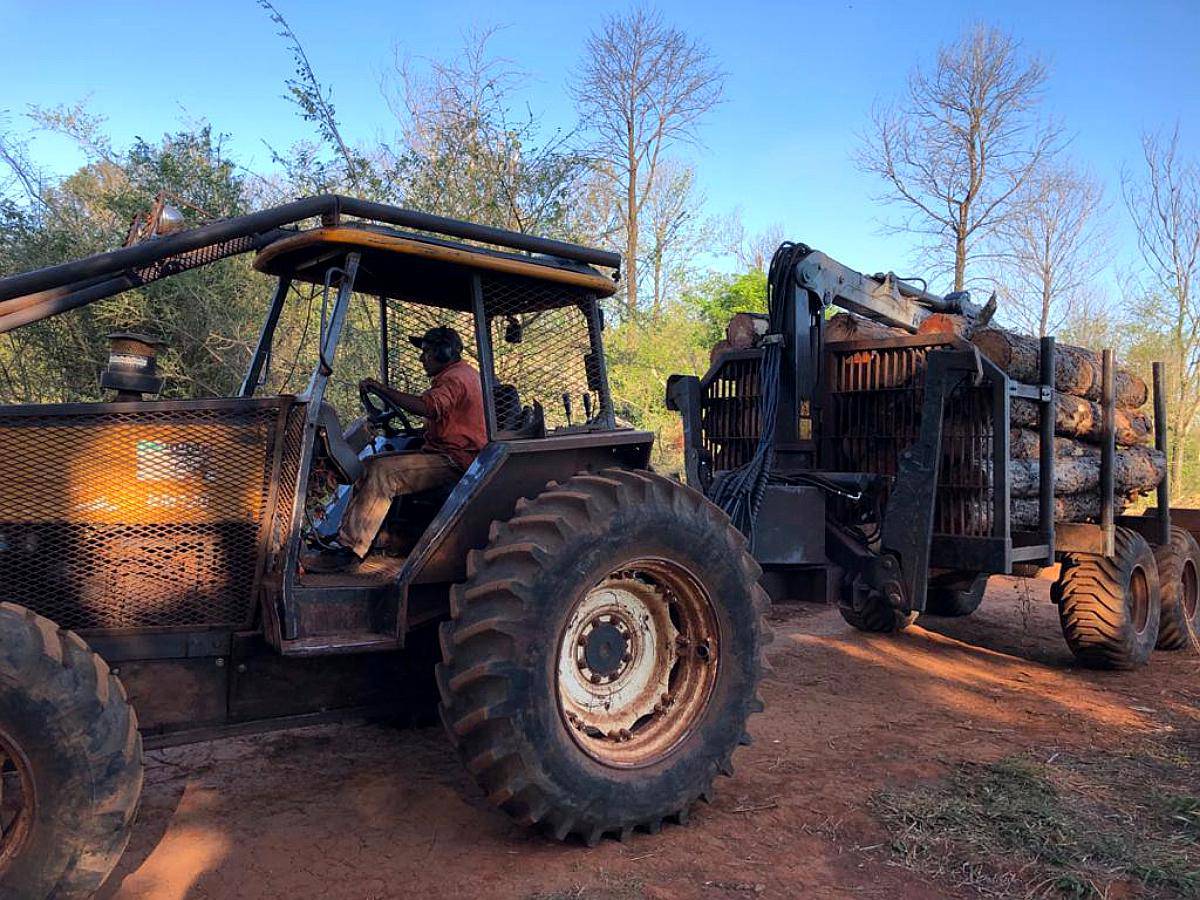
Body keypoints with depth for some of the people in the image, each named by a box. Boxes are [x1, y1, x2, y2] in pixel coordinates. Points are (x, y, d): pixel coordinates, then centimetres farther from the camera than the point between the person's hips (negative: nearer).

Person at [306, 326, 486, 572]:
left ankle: (350, 549, -25)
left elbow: (427, 407, -33)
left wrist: (380, 388, -27)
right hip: (439, 452, 11)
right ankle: (346, 538, -2)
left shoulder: (456, 377, -13)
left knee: (382, 473, -25)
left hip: (454, 460, -11)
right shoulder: (458, 373, 22)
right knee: (368, 465, 2)